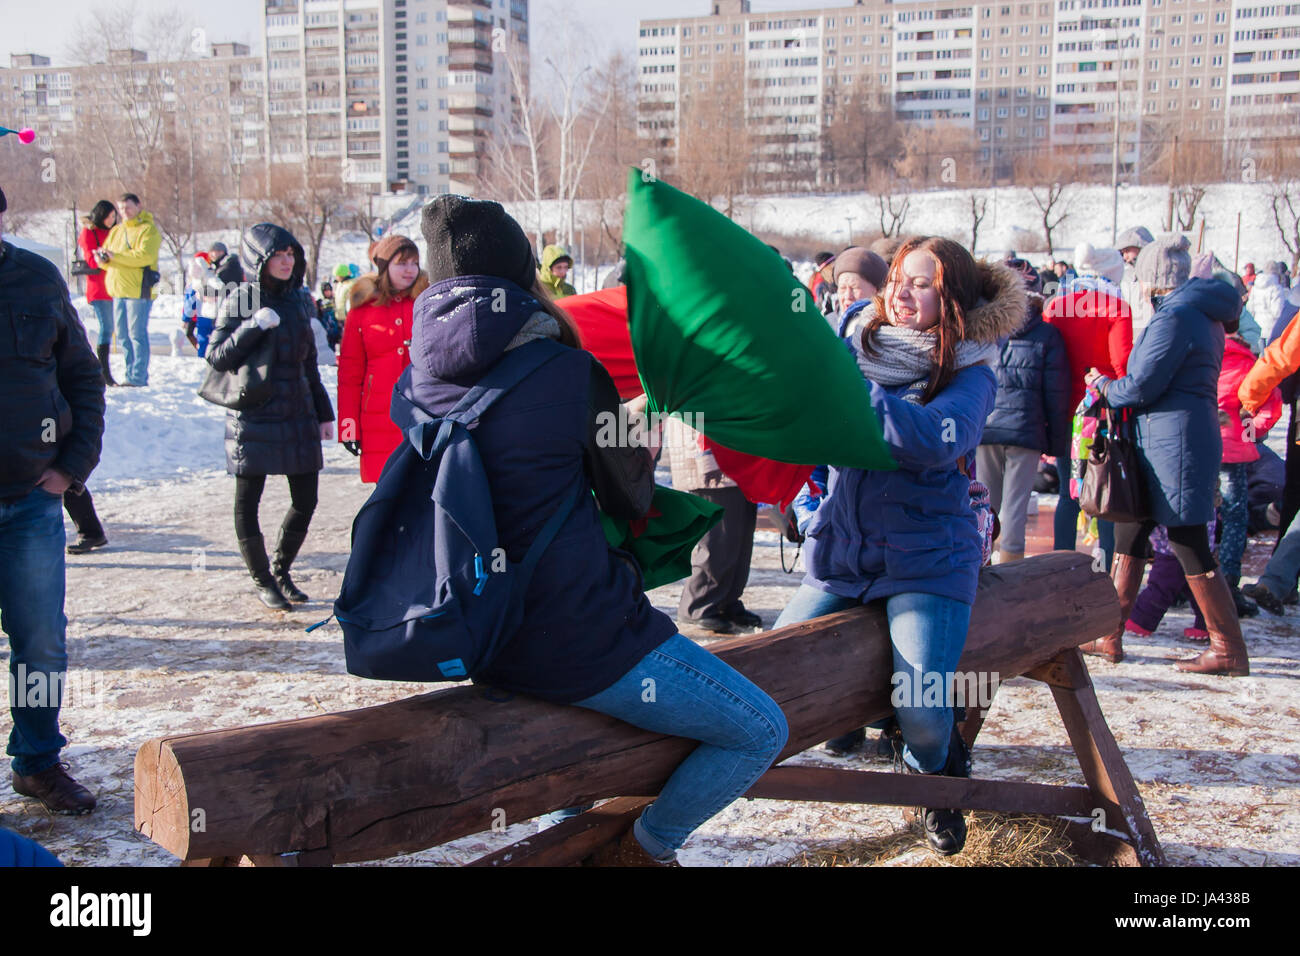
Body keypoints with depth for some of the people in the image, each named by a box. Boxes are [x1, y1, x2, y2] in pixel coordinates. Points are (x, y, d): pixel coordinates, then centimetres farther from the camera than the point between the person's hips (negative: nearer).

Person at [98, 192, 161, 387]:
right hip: (118, 290, 8)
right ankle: (131, 374, 17)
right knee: (123, 336, 10)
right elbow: (105, 258, 18)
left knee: (137, 334, -8)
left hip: (138, 289, -8)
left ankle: (138, 377, -6)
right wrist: (103, 257, -6)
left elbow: (144, 255, -18)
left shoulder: (148, 230, -3)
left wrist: (116, 256, -20)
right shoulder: (116, 230, 20)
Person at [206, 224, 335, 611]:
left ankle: (281, 571, 24)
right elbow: (217, 357, -8)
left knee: (305, 500, 4)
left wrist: (323, 412, 17)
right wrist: (254, 327, -20)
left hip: (298, 416, 5)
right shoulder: (240, 301, -4)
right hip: (253, 417, -5)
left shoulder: (299, 299, 11)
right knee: (247, 503, 2)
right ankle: (263, 582, 18)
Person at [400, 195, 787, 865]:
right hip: (580, 645, -7)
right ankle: (641, 848, 17)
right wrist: (643, 448, 20)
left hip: (473, 645, 8)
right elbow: (633, 500, 0)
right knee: (761, 732, 6)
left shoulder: (419, 377, 2)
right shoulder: (570, 373, -13)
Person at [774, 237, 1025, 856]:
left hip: (926, 560, -4)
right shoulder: (858, 352, 6)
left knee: (922, 716, -18)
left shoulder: (970, 375, -6)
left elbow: (936, 440, -26)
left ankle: (938, 774, 20)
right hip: (841, 553, 4)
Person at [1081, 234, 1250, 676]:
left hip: (1174, 440, -10)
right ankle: (1109, 637, 16)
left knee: (1188, 544, -4)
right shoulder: (1203, 315, 16)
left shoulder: (1175, 317, -15)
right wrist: (1116, 386, 17)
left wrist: (1105, 385, 3)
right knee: (1129, 533, 12)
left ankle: (1229, 649, 4)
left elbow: (1141, 387, -16)